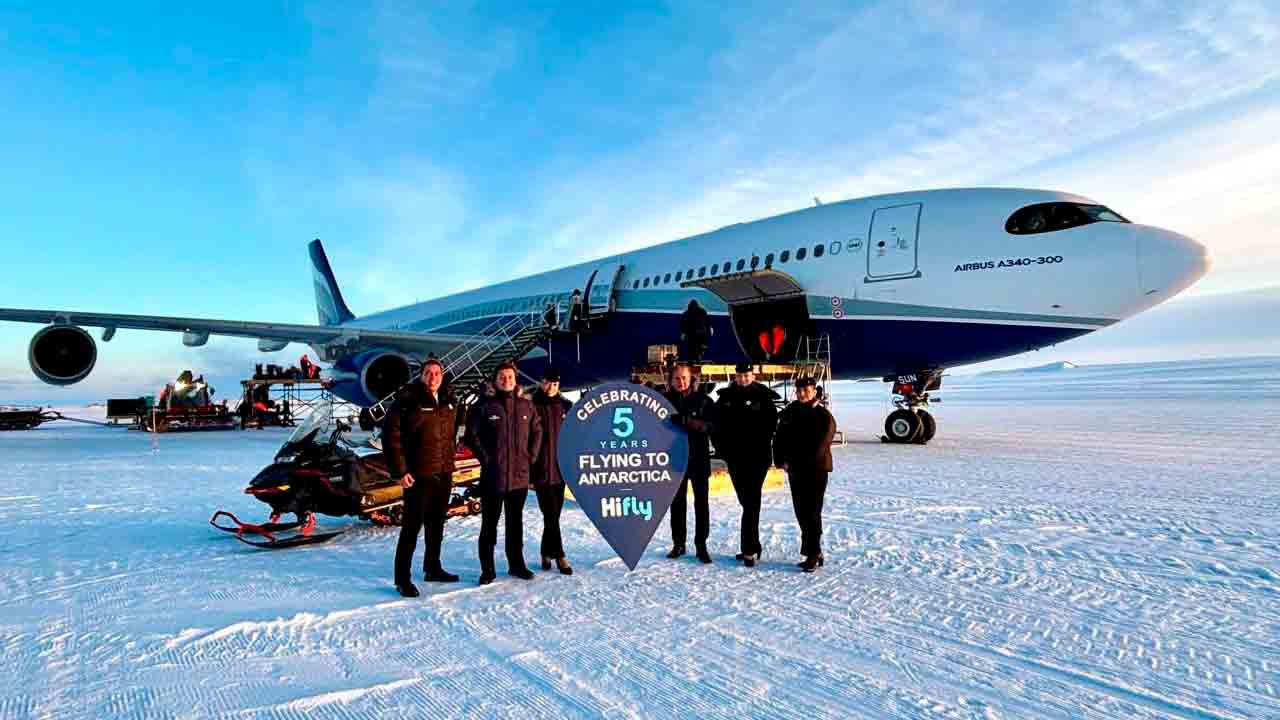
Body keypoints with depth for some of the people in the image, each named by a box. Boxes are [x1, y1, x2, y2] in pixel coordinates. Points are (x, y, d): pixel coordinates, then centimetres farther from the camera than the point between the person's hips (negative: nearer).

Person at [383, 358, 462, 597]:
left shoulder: (449, 402, 10)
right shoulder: (407, 400, -11)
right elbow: (391, 436, -13)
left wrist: (450, 464, 15)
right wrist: (400, 471, -15)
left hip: (444, 475, 7)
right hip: (419, 476, -7)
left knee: (436, 524, 17)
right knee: (412, 526, -2)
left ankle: (432, 569, 31)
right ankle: (402, 578, 9)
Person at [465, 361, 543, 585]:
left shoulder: (526, 405, 6)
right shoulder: (484, 406, -5)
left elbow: (537, 431, 15)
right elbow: (471, 434, -3)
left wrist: (531, 456, 6)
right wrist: (484, 457, -7)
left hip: (520, 476, 3)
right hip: (492, 476, -3)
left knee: (515, 522, 14)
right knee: (489, 523, 4)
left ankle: (516, 564, 26)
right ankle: (487, 569, 14)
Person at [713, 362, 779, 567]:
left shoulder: (763, 398, -4)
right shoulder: (726, 398, 7)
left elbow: (770, 425, -7)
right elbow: (718, 425, 11)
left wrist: (760, 445, -11)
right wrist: (722, 448, 4)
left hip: (757, 458, -4)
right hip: (734, 458, 5)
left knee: (751, 502, -7)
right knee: (746, 502, 13)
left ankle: (749, 549, -6)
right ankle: (753, 546, 23)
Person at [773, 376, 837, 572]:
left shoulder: (824, 416, -6)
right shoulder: (790, 413, 10)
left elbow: (820, 446, -14)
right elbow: (779, 438, 11)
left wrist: (799, 464, -16)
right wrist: (781, 461, -4)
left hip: (816, 470, -6)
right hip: (795, 471, 6)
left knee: (812, 512, -5)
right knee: (801, 513, 10)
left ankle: (812, 554, 3)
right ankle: (815, 552, 22)